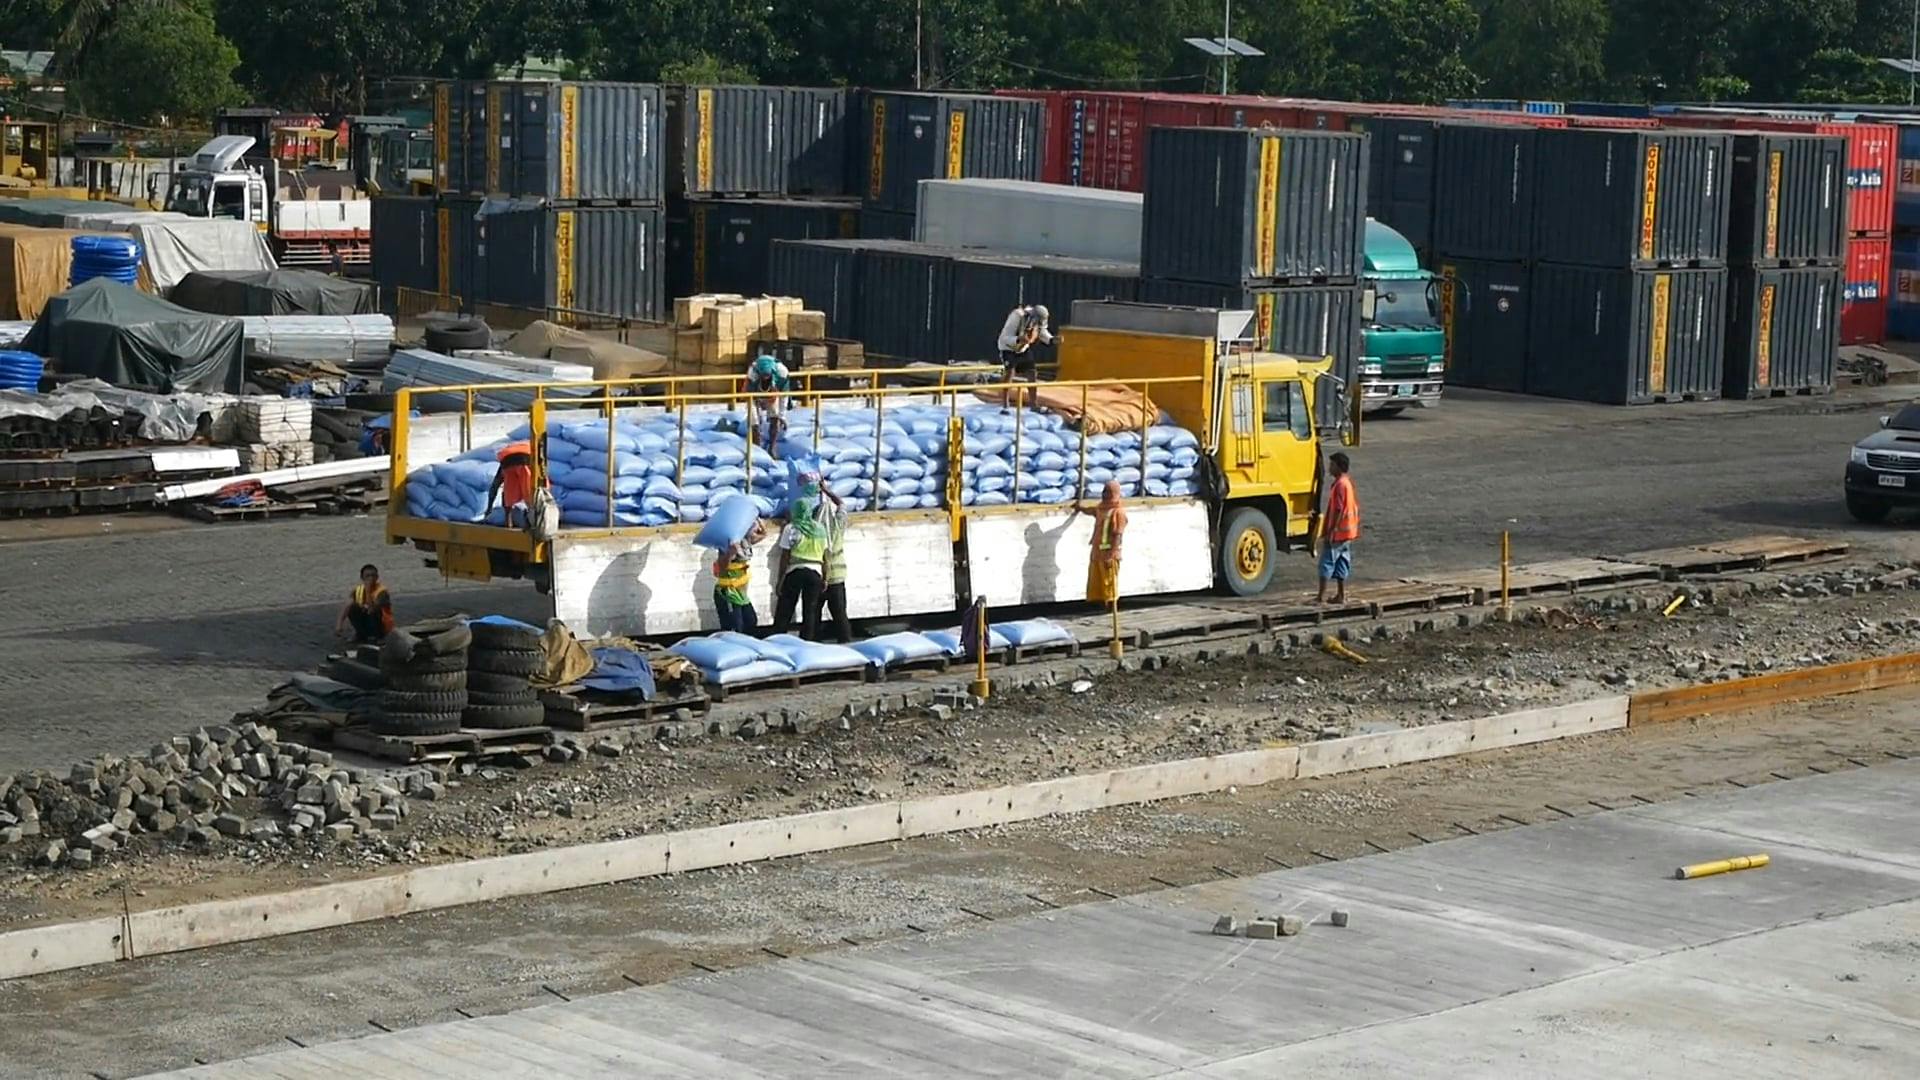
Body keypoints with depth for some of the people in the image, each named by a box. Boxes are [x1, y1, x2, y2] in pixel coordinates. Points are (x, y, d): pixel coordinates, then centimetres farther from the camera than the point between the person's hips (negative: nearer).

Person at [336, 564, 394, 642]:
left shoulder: (382, 591, -23)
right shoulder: (358, 590, -7)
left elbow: (372, 610, -37)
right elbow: (346, 607, -17)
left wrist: (368, 591, -40)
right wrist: (339, 625, -29)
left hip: (383, 625, -5)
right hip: (367, 622, 5)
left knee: (374, 611, -33)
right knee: (352, 609, -17)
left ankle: (378, 636, -10)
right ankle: (361, 634, -1)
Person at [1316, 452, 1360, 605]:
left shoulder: (1340, 484, -17)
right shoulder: (1348, 482, 12)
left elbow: (1338, 510, -21)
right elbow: (1354, 507, 17)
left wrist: (1330, 532, -20)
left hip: (1337, 532, -9)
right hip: (1347, 532, 10)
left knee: (1326, 563, -6)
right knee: (1341, 564, 12)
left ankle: (1321, 596, -6)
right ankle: (1341, 595, 14)